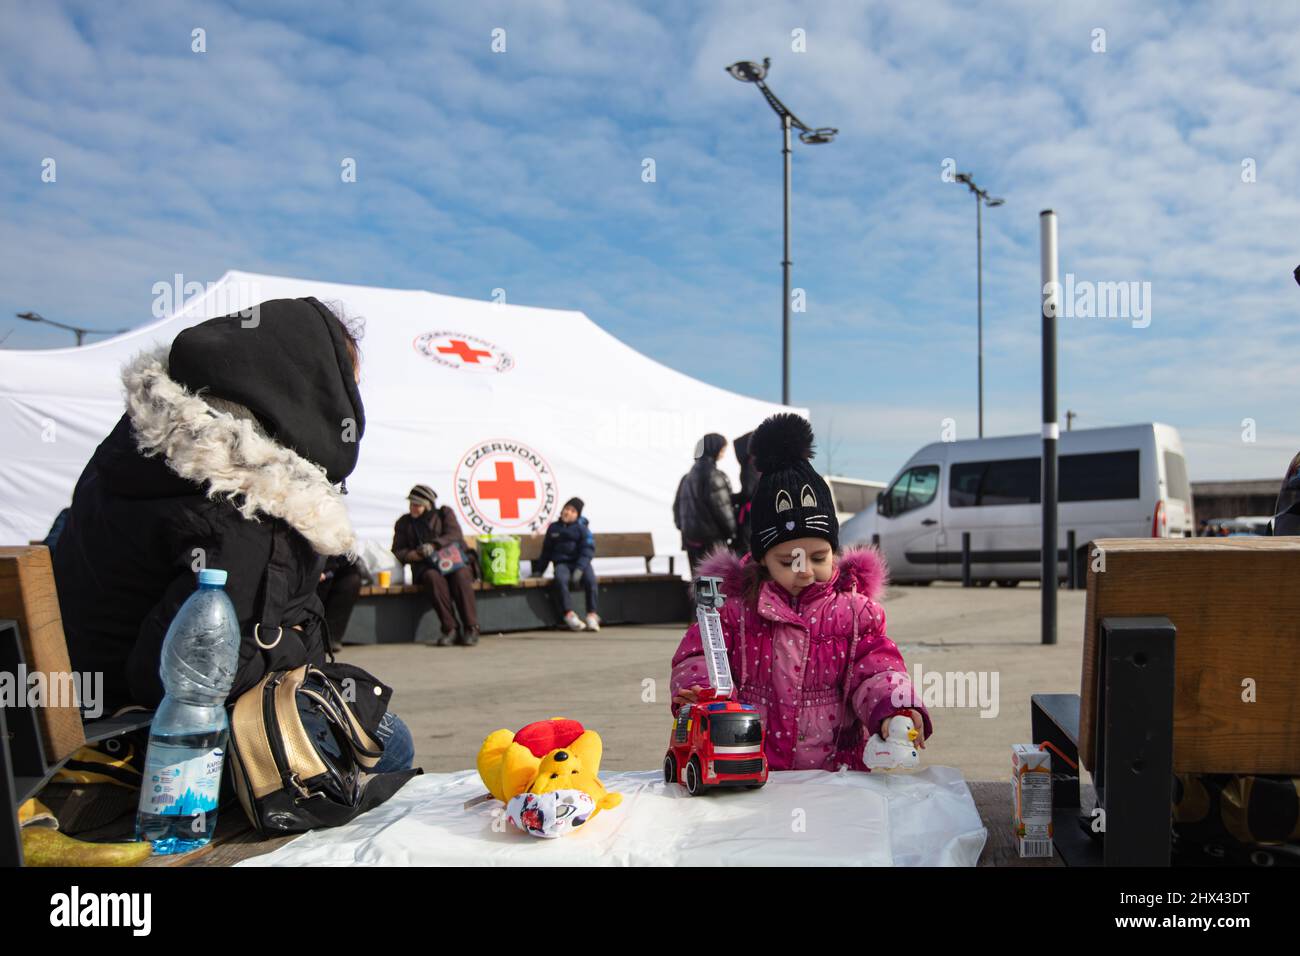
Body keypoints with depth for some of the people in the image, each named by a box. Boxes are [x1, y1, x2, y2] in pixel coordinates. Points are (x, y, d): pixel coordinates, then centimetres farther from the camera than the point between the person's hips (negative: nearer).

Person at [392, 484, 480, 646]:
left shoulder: (445, 513, 14)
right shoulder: (403, 523, 20)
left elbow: (454, 534, -2)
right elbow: (397, 551, 15)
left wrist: (433, 545, -19)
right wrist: (413, 555, -8)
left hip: (454, 559, 0)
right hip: (427, 567, 1)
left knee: (460, 575, -35)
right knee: (433, 577, -36)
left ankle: (471, 629, -34)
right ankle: (450, 629, -37)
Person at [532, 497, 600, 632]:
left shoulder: (582, 528, 5)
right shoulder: (553, 528, 15)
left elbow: (587, 550, -6)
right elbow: (546, 551, 23)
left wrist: (579, 569, -20)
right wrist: (539, 570, 17)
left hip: (580, 563, -1)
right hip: (562, 563, 1)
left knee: (590, 579, -32)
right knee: (560, 579, -33)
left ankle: (592, 615, -29)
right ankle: (569, 615, -36)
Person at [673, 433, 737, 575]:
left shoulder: (689, 475, 10)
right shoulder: (714, 476, -14)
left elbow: (677, 505, 15)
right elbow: (723, 507, -12)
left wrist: (682, 526, 22)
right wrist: (732, 531, -1)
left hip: (691, 536, 8)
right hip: (712, 537, -8)